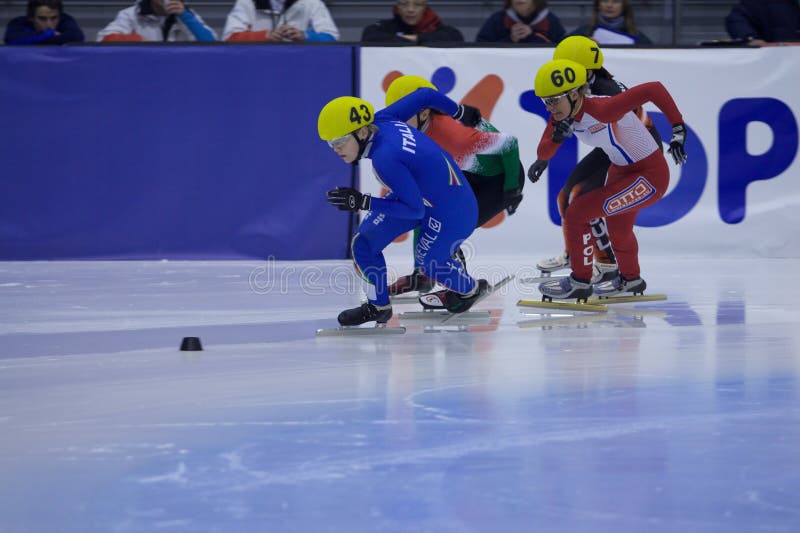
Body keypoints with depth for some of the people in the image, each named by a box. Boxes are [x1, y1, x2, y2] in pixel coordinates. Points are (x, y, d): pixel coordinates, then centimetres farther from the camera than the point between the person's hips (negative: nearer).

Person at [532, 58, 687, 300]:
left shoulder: (601, 109, -33)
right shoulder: (562, 115, -8)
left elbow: (653, 89, -34)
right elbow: (543, 154, -7)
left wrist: (678, 130, -29)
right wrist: (556, 138, -28)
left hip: (650, 175, -10)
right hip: (621, 170, 10)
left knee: (577, 214, -13)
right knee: (617, 227, 31)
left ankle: (580, 282, 5)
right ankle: (631, 280, 58)